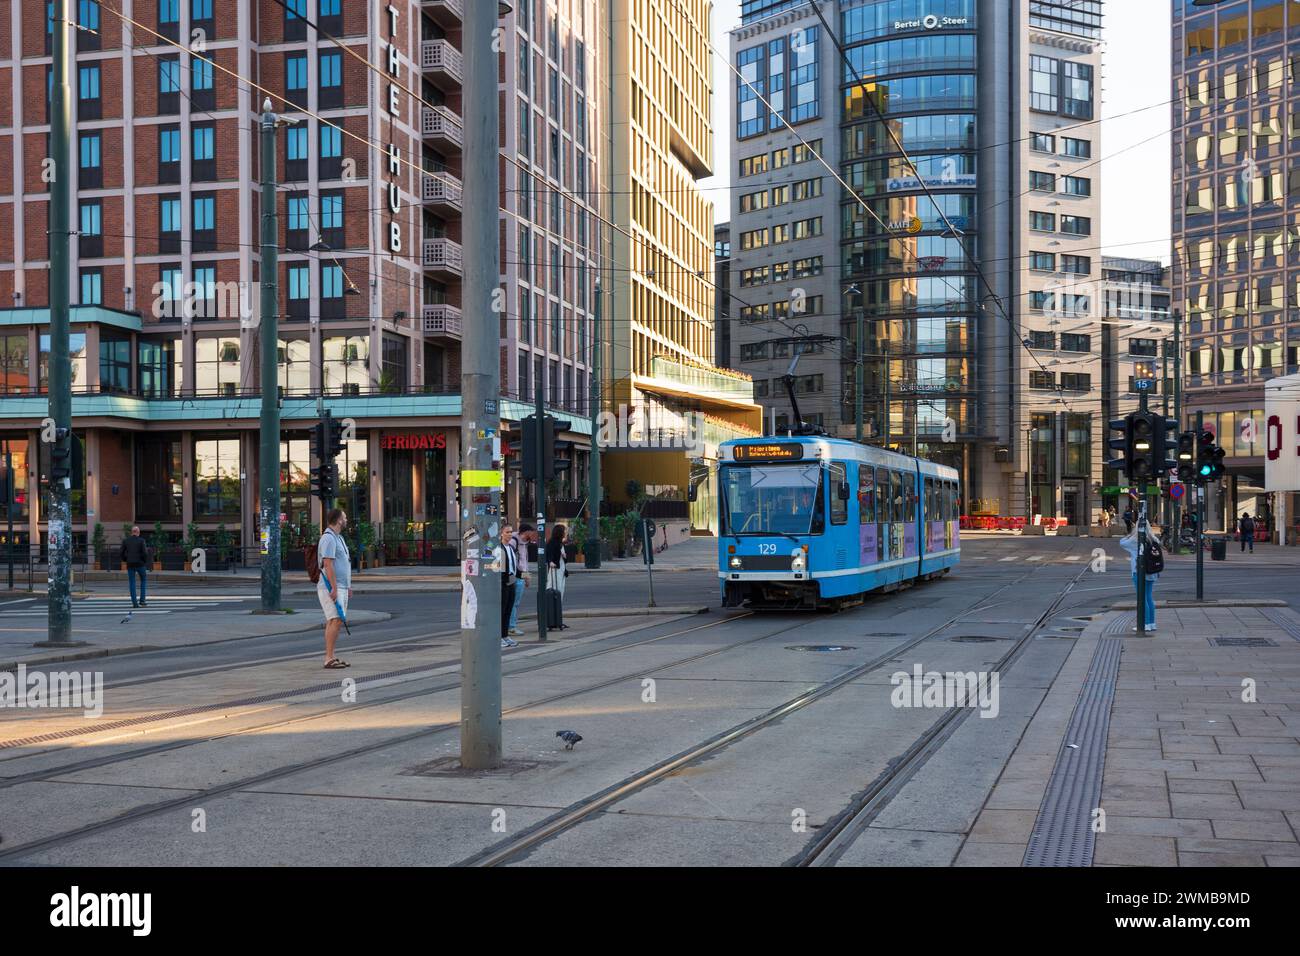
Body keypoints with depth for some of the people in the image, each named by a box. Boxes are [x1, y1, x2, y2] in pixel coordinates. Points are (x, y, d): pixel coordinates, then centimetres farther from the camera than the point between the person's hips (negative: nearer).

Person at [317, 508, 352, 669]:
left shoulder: (338, 538, 20)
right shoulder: (328, 538, -13)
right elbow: (328, 565, -20)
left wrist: (348, 586, 25)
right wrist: (334, 588, -23)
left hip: (340, 587, 10)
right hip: (331, 588, -10)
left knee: (333, 621, 8)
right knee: (336, 620, -16)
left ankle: (331, 657, 10)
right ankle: (329, 658, -17)